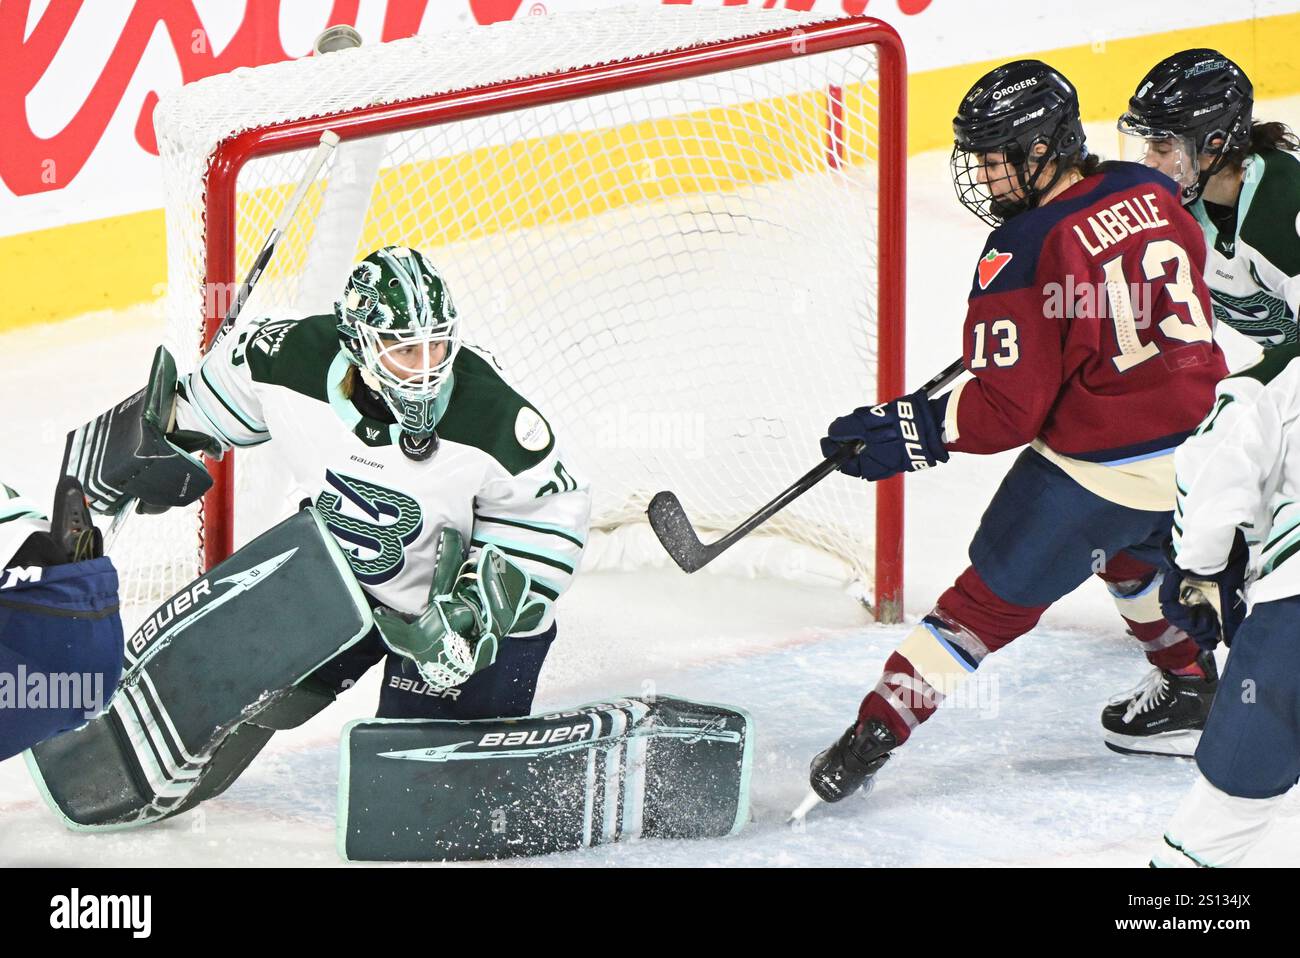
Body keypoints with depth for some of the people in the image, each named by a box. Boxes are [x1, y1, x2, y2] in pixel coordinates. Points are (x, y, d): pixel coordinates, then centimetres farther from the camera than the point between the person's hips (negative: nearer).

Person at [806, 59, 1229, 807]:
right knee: (1138, 553, 35)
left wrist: (913, 433, -10)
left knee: (996, 596, 1)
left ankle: (880, 728, 4)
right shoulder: (1153, 195, 0)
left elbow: (1008, 409, -20)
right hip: (1197, 446, 7)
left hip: (1099, 465, -7)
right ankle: (1200, 682, 47)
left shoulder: (1023, 253, -20)